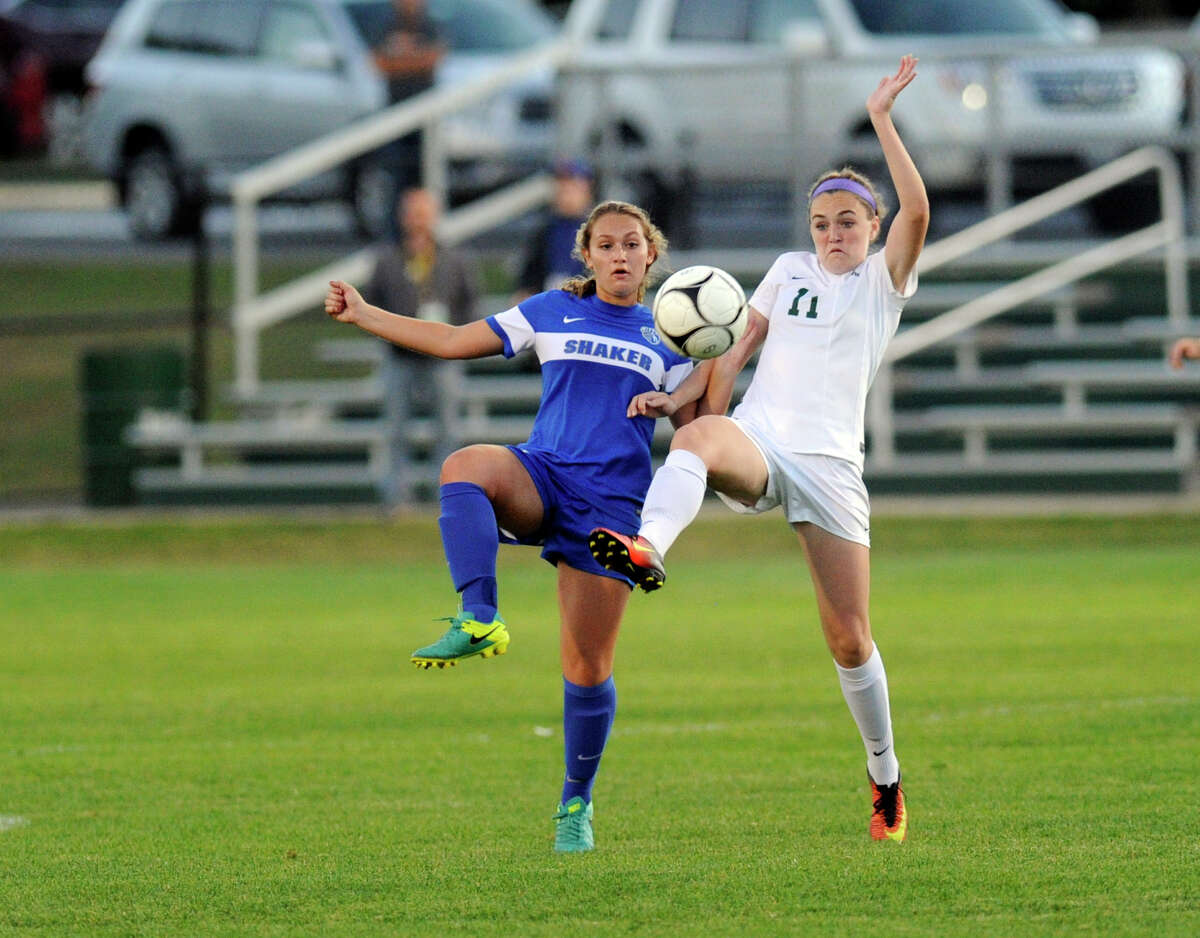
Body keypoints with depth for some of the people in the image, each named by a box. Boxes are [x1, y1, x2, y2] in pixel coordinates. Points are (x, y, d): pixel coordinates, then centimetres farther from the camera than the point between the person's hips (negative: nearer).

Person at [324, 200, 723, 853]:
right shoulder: (553, 314, 13)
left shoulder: (666, 339, 14)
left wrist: (717, 365, -4)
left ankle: (576, 804, 15)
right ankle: (479, 620, -46)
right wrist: (362, 315, 9)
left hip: (612, 501, 0)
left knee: (588, 668, -4)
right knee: (465, 467, -37)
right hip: (541, 477, 0)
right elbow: (454, 342, 13)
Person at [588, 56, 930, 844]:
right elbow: (739, 346, 19)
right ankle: (649, 550, -65)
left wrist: (882, 121, -13)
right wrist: (701, 405, 3)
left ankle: (885, 775, 21)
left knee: (850, 639, 0)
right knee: (697, 435, -37)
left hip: (832, 467, -1)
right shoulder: (790, 271, 18)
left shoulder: (884, 281, 9)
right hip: (759, 442, 1)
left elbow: (917, 210, -8)